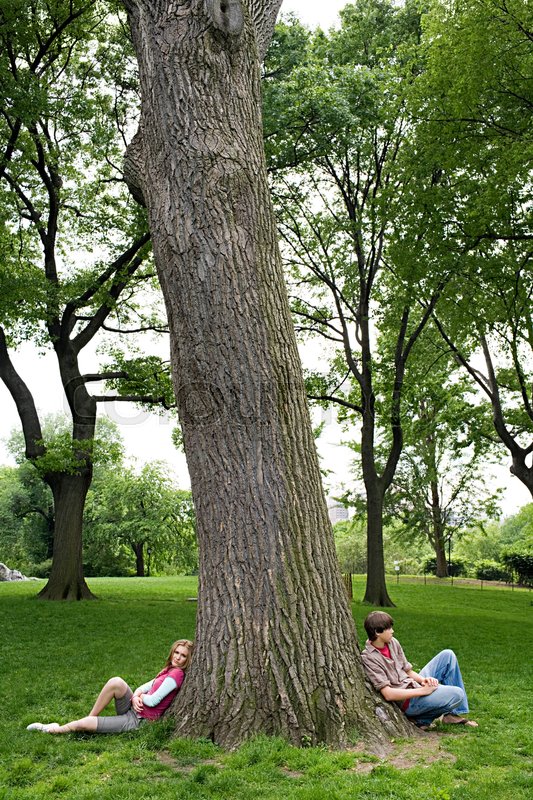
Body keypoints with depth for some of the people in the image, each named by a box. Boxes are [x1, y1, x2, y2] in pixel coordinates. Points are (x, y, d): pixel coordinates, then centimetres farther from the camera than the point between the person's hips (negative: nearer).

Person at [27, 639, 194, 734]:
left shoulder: (177, 674, -16)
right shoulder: (168, 670, 12)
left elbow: (152, 701, -20)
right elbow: (143, 687, 11)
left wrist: (140, 695, 0)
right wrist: (135, 696, -11)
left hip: (138, 721, -8)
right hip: (134, 710, 8)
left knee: (82, 724, -13)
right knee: (116, 682, -21)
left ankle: (54, 730, 15)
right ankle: (91, 717, -5)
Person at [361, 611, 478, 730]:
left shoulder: (392, 642, 3)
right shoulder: (369, 658, -20)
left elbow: (408, 671, 11)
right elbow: (388, 694, -24)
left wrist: (423, 680, -11)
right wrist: (422, 691, -22)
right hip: (407, 700, -9)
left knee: (448, 655, 5)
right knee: (457, 695, -22)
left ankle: (455, 713, 4)